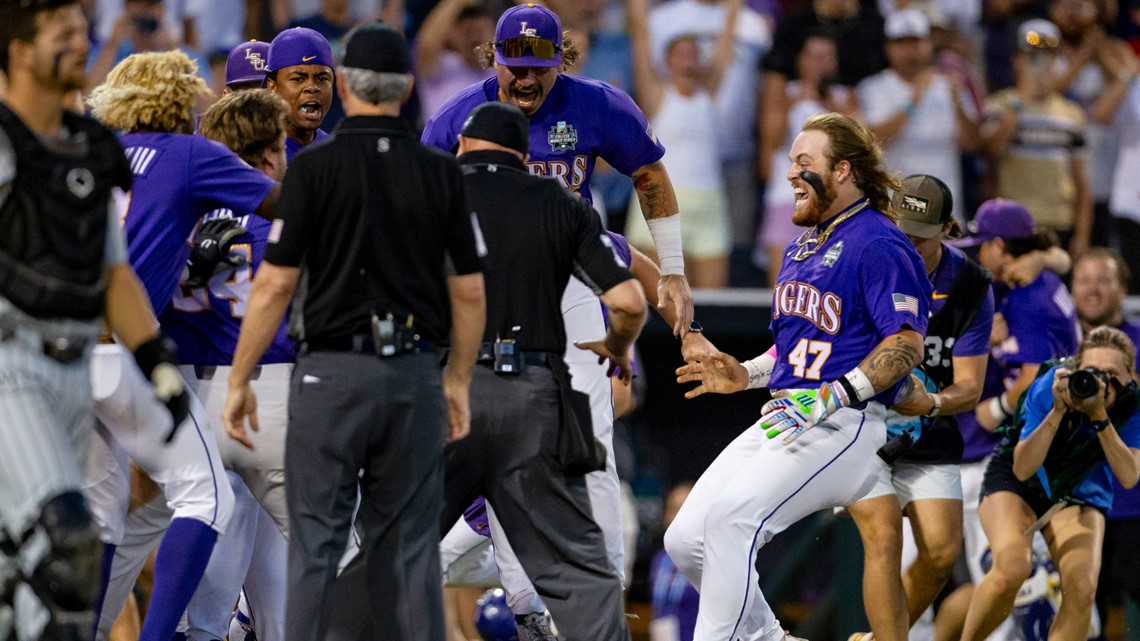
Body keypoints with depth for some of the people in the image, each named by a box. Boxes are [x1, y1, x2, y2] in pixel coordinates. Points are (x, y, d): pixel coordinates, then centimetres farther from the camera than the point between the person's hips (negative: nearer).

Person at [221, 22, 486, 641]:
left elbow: (274, 286, -8)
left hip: (332, 375, -3)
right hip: (414, 377, 3)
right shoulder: (440, 173, 3)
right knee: (408, 547, 6)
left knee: (315, 546, -1)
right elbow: (470, 291, 6)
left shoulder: (314, 168, -7)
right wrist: (458, 381, 17)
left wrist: (239, 381, -1)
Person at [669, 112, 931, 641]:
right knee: (686, 539, 1)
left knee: (732, 517, -29)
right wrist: (746, 375, 14)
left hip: (845, 423, -10)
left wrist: (834, 396, -25)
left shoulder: (879, 244, -8)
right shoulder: (803, 244, 22)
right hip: (781, 419, 10)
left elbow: (906, 345, -16)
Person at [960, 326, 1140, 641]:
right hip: (1015, 485, -3)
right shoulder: (1048, 387, -26)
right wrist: (1058, 412, -39)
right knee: (1012, 568, -30)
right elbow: (1022, 469, -27)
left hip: (1078, 496, 3)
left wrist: (1101, 417, -38)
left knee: (1081, 588, -23)